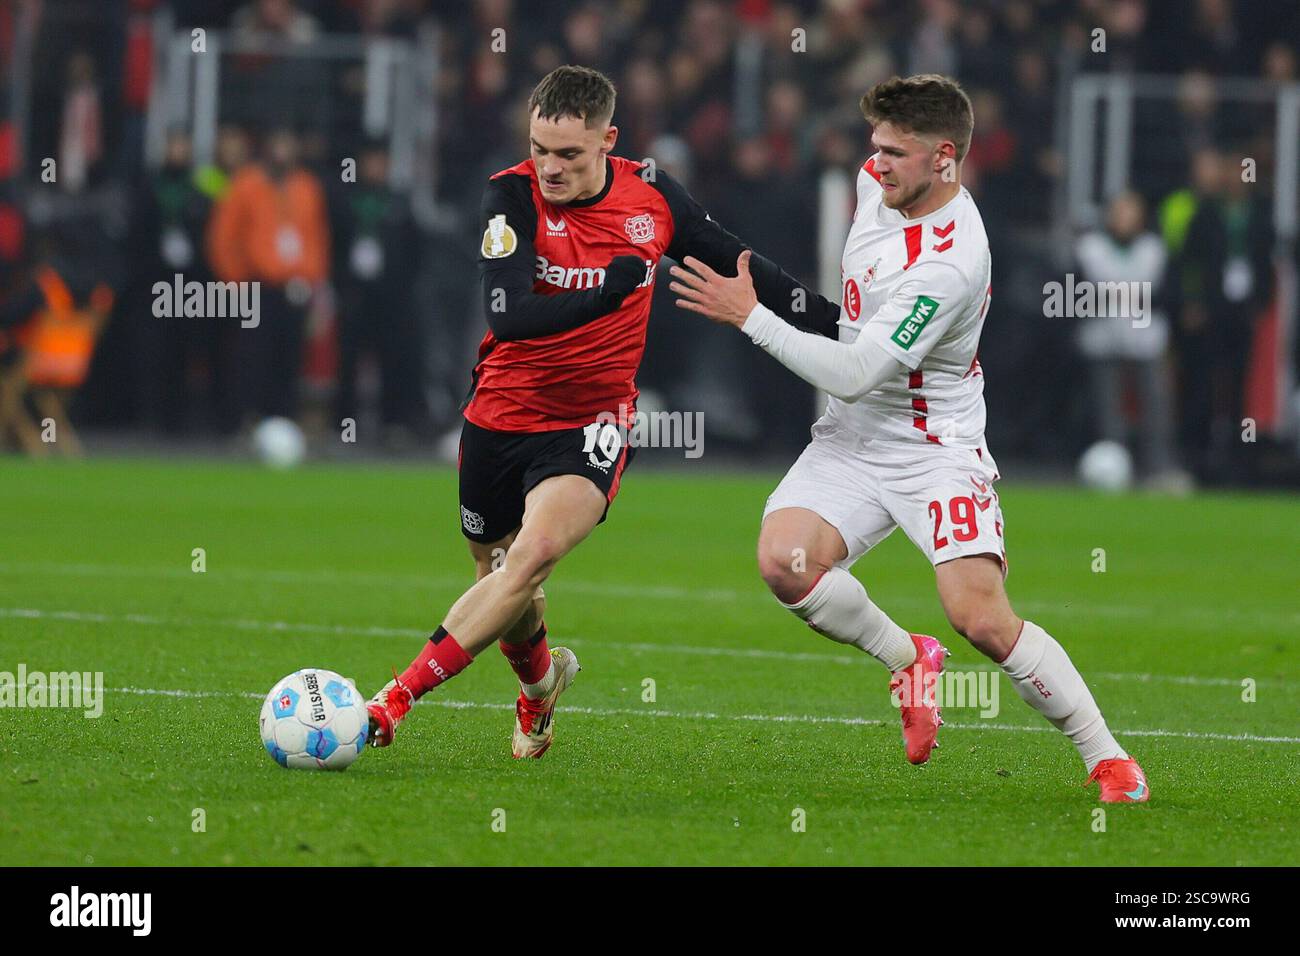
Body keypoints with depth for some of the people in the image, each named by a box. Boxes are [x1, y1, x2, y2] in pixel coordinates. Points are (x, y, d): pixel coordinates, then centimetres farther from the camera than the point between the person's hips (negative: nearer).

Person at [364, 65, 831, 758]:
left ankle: (395, 700, -25)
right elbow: (506, 316, -27)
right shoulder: (512, 194, -14)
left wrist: (829, 325, 15)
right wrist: (606, 293, -39)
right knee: (501, 580, 12)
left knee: (532, 557, -25)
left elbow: (734, 264, 13)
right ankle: (540, 681, 47)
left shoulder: (652, 194, -4)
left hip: (593, 424, 0)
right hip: (502, 411, 0)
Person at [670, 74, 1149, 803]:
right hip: (852, 440, 7)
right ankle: (910, 660, 7)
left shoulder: (950, 264, -27)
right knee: (784, 560, -20)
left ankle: (1106, 757, -2)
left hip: (937, 449, -7)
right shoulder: (877, 182, -1)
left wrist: (749, 316, -24)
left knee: (981, 618, -20)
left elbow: (853, 376, -27)